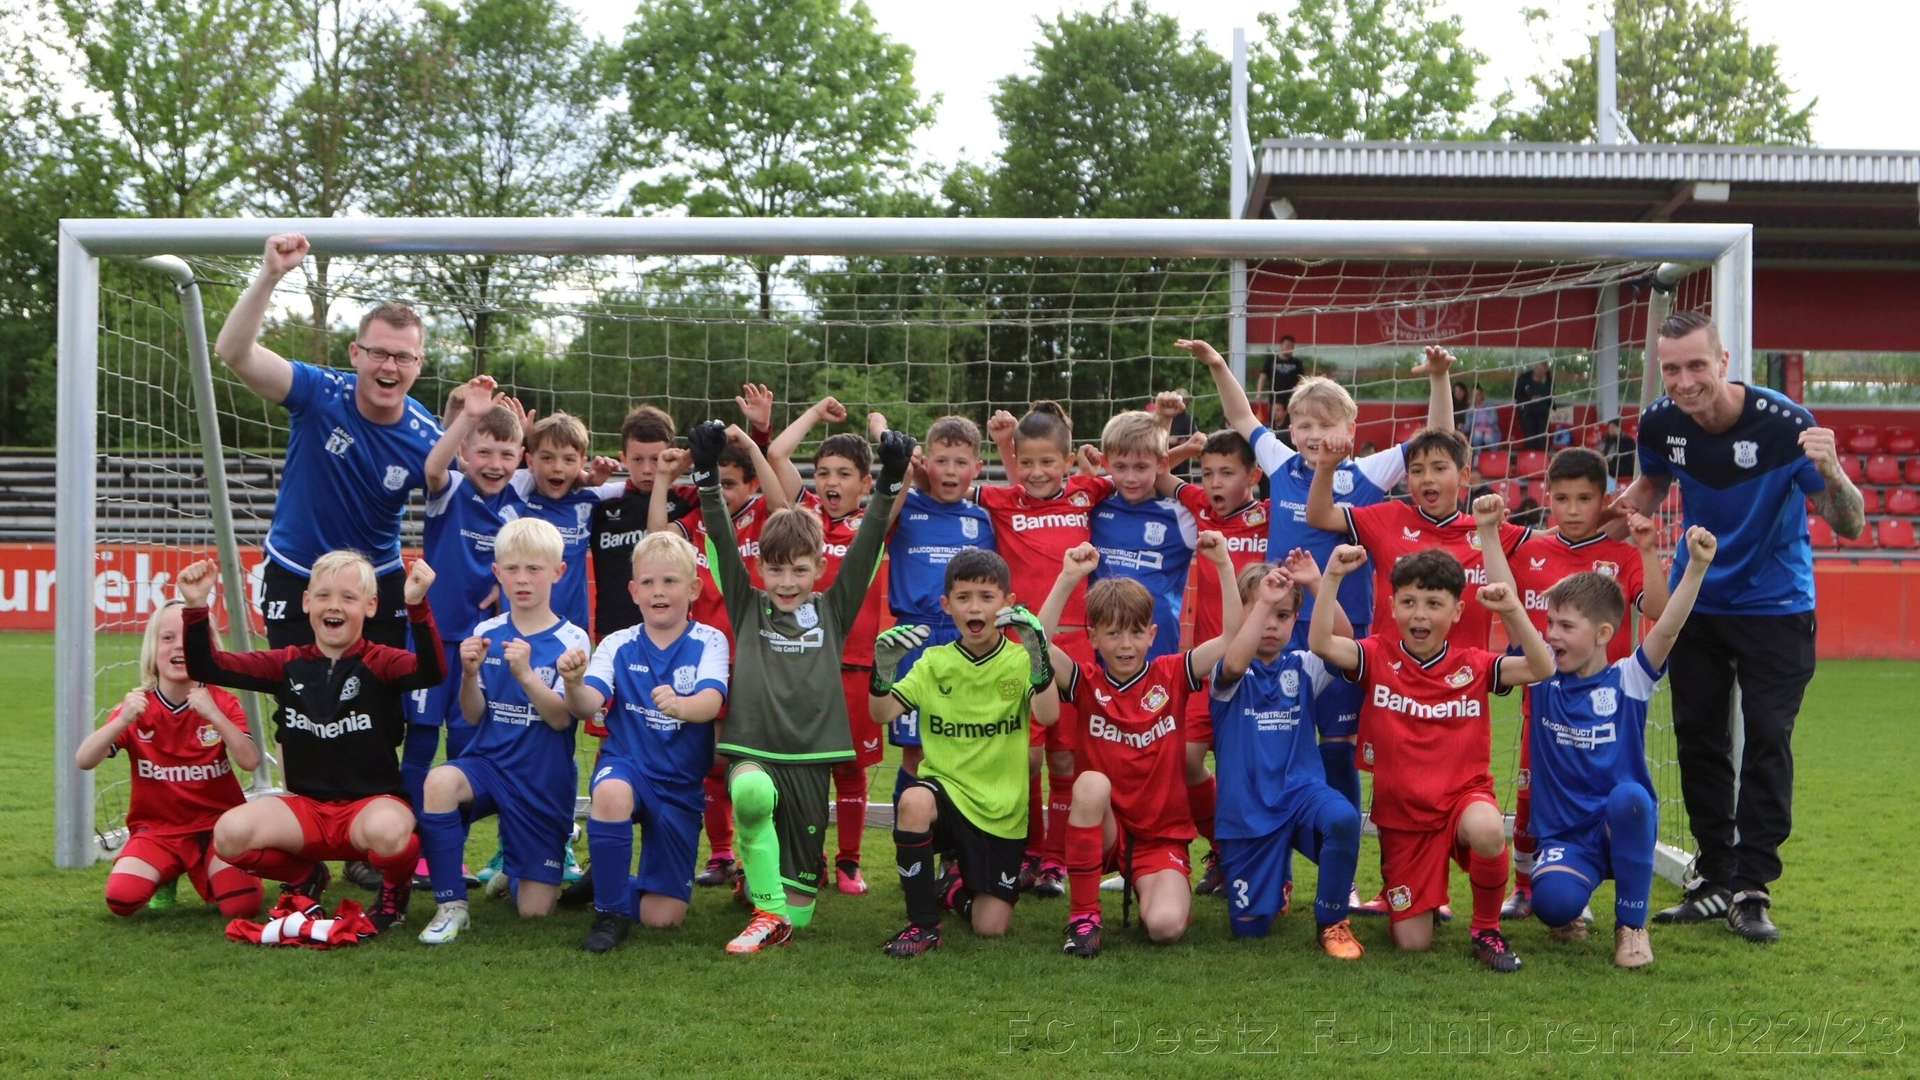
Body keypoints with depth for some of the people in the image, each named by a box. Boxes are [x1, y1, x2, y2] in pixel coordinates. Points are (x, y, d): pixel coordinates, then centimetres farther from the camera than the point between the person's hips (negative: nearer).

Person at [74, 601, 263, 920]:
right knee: (121, 899, -26)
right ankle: (165, 875, 10)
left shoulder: (222, 703, -3)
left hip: (216, 825, -1)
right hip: (157, 830, 1)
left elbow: (250, 761, -20)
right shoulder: (136, 706, -1)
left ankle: (211, 873, 11)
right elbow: (83, 761, -14)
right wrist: (123, 721, -28)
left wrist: (215, 716, -31)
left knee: (241, 905, -26)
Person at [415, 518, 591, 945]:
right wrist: (470, 673, -18)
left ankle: (517, 870, 38)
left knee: (535, 909, 0)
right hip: (489, 761, 2)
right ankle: (451, 906, -20)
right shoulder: (486, 634, 1)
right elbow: (473, 716, 1)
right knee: (440, 782, -35)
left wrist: (526, 673, -31)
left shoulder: (570, 641, -9)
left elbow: (561, 718, -16)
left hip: (544, 778, -2)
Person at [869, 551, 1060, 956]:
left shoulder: (1021, 661, -4)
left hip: (1002, 809, 0)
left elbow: (1047, 716, -23)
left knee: (991, 927, -2)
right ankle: (923, 924, -20)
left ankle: (959, 892, 37)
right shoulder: (934, 661, 1)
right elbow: (883, 713, -9)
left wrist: (1037, 652, -37)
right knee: (914, 802, -37)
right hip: (945, 786, 0)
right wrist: (883, 666, -28)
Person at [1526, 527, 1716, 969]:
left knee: (1628, 797, -37)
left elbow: (1667, 629, -18)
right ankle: (1568, 915, 11)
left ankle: (1631, 924, -16)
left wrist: (1696, 567, -32)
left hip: (1624, 828, -1)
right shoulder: (1544, 677, 3)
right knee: (1552, 901, -32)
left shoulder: (1627, 681, -3)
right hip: (1564, 835, 1)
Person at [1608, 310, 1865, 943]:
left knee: (1767, 741, -7)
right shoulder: (1660, 424, -12)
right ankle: (1714, 882, 18)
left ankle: (1752, 890, 2)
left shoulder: (1784, 424, -24)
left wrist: (1830, 472, -43)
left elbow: (1849, 526, -22)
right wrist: (1616, 512, -10)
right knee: (1698, 740, 6)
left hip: (1774, 609, -4)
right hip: (1697, 604, 4)